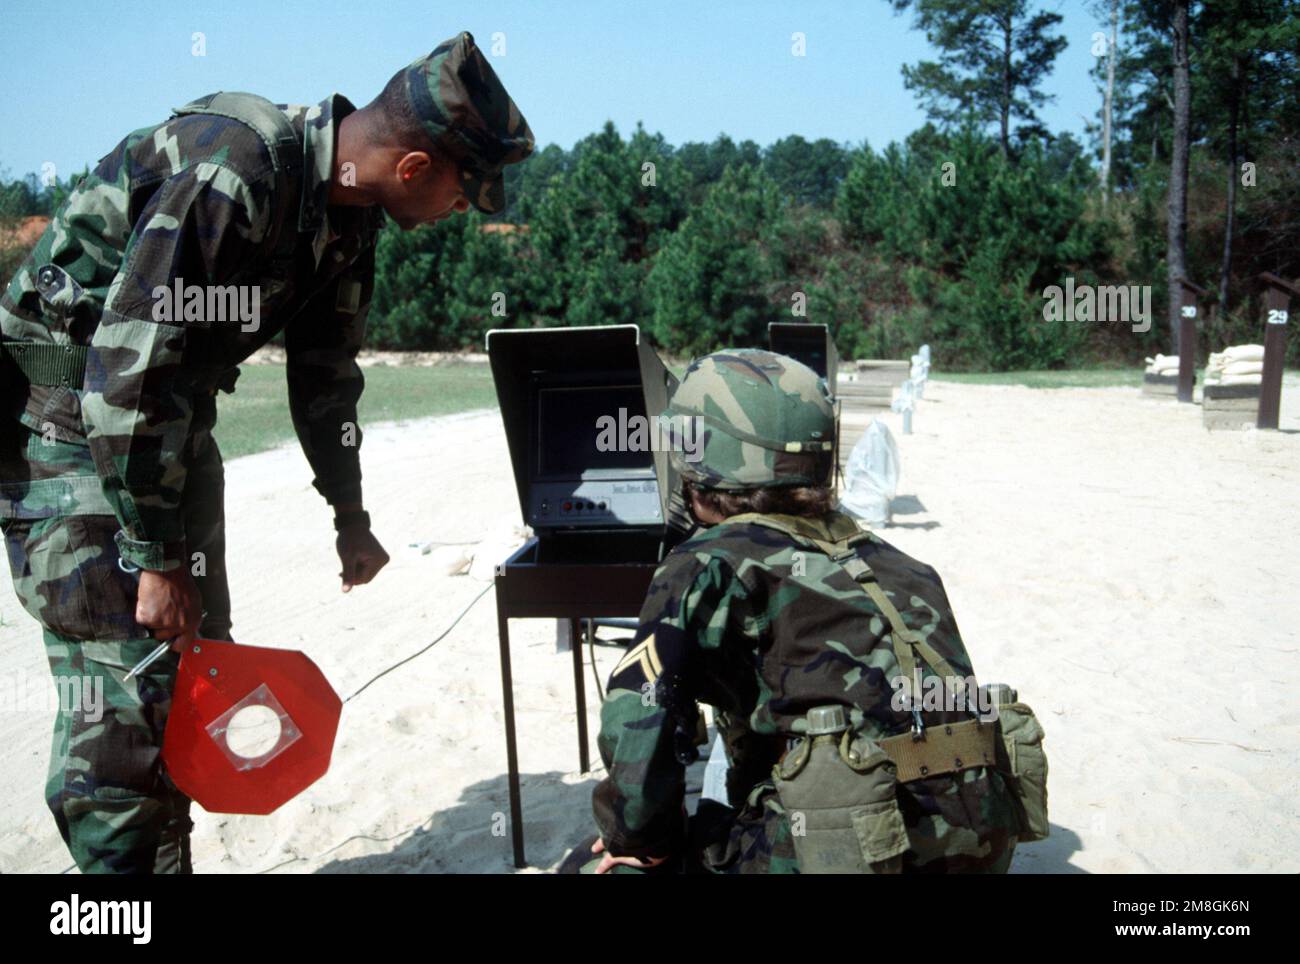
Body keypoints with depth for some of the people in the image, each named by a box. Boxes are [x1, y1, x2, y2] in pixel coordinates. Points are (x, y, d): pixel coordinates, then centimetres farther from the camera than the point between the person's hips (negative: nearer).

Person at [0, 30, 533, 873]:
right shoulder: (231, 171, -28)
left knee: (197, 668, 10)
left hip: (170, 418, 9)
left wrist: (351, 517, 18)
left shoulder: (348, 210, 1)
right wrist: (157, 558, -23)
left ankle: (169, 852, 23)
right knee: (128, 691, -12)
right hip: (70, 415, -8)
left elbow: (326, 369, 12)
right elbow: (129, 369, -29)